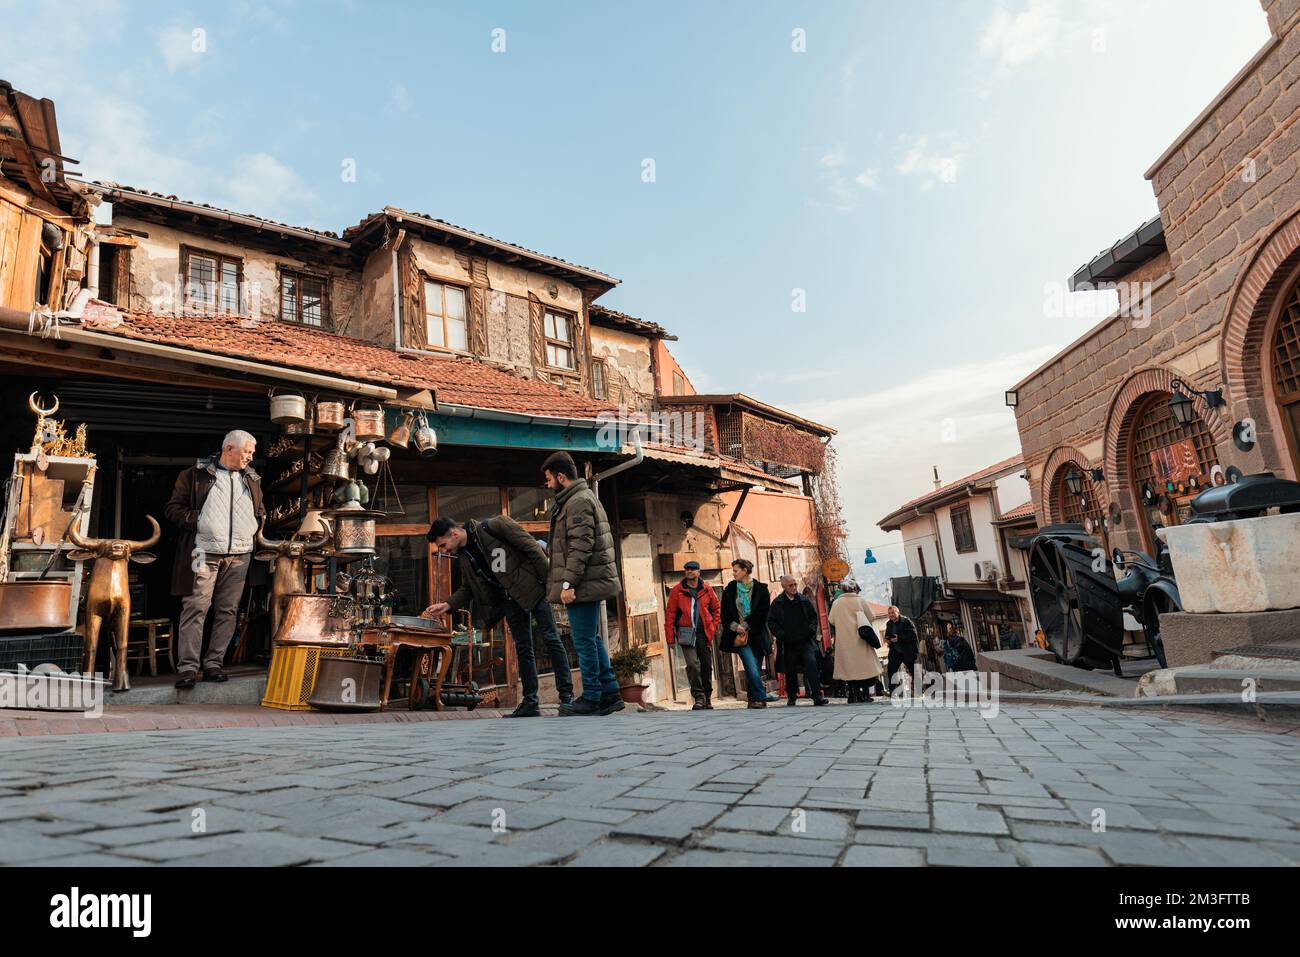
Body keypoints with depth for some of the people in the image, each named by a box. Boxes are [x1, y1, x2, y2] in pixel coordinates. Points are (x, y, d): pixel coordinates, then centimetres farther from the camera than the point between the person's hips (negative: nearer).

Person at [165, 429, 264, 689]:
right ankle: (187, 667, -3)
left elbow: (260, 512, 27)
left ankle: (213, 664, 11)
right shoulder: (195, 476, 4)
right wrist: (196, 520, -10)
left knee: (228, 611, 4)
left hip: (239, 555, 4)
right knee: (195, 607, -7)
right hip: (205, 553, -4)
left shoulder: (252, 480, 17)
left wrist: (254, 528, 10)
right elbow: (173, 508, 4)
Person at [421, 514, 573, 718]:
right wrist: (446, 605, 0)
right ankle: (530, 703, 14)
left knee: (551, 639, -4)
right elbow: (467, 589, 17)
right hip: (509, 600, 7)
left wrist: (549, 580, -18)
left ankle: (566, 696, 2)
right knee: (523, 648, 8)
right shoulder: (464, 557, 7)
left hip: (533, 588, -7)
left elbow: (532, 547, -15)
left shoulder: (494, 526, -15)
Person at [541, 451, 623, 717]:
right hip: (590, 584, 11)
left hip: (583, 584, -11)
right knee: (592, 639, 14)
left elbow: (580, 546, -21)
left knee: (584, 642, -3)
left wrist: (568, 583, -21)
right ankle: (610, 693, 19)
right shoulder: (583, 498, 20)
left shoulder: (578, 501, -13)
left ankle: (591, 698, 5)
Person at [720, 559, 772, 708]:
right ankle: (761, 698, -8)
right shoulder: (730, 589, 7)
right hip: (739, 634, 0)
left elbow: (763, 613, -4)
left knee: (755, 670, 3)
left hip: (756, 635, 0)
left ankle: (754, 699, 13)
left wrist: (745, 625, -10)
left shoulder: (761, 589, 2)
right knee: (752, 668, -13)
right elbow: (725, 613, 7)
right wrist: (735, 626, -9)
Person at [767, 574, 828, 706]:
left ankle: (817, 696, -13)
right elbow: (771, 622, 0)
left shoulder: (804, 600, 6)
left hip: (806, 641, 1)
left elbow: (813, 616, 15)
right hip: (788, 643, -1)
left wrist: (811, 630, 0)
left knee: (812, 664, -15)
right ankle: (792, 696, 24)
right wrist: (781, 635, -9)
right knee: (790, 670, 7)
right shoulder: (777, 603, -1)